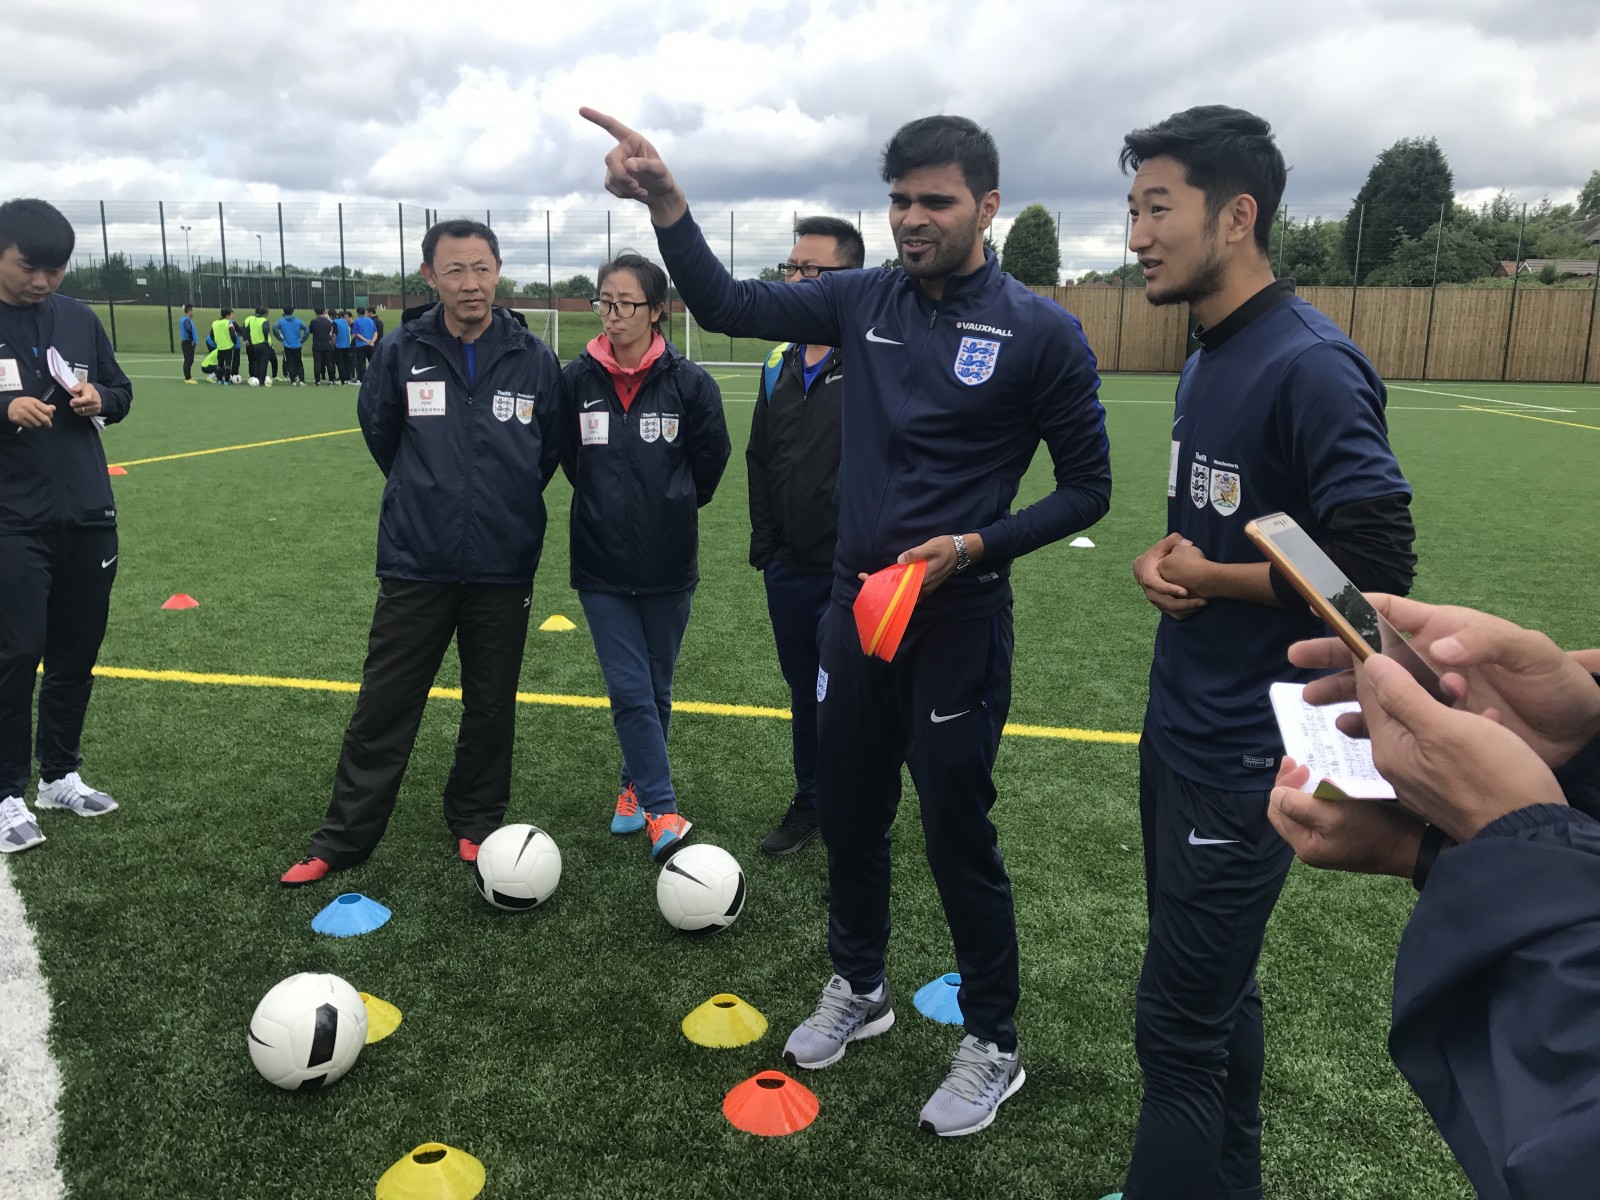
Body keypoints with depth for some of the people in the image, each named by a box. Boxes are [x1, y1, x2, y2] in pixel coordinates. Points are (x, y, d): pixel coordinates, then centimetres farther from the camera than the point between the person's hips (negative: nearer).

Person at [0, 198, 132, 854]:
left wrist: (100, 399, -6)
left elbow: (121, 391, 15)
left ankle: (60, 775, 27)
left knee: (77, 652, 11)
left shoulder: (80, 319, 6)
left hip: (89, 519, 4)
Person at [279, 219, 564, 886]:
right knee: (382, 707, 6)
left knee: (491, 707, 12)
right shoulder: (404, 353, -3)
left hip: (505, 568, 1)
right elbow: (378, 429, 13)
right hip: (416, 564, 0)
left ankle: (475, 825, 30)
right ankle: (342, 841, 19)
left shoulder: (534, 359, -2)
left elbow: (551, 448, 11)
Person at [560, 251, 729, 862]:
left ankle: (636, 785, 34)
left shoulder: (689, 382, -8)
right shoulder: (576, 379, -3)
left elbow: (710, 462, 4)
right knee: (630, 691, -5)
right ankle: (662, 812, 4)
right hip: (601, 564, 0)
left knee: (655, 690, 13)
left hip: (668, 563, 0)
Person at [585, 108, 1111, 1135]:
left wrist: (974, 546, -17)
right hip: (854, 605, 5)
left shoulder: (1042, 333, -10)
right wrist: (663, 200, -12)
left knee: (958, 835, 5)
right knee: (849, 815, 17)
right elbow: (726, 305, 1)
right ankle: (859, 989, 42)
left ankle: (994, 1047, 27)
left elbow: (1087, 488, -5)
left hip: (957, 620, -5)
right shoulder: (865, 300, 3)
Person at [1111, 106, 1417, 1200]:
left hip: (1242, 756, -9)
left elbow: (1377, 568, -21)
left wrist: (1207, 578, -12)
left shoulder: (1308, 364, -19)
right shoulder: (1210, 357, 10)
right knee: (1215, 990, 22)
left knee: (1180, 1026, 2)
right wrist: (1164, 561, 0)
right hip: (1182, 728, 9)